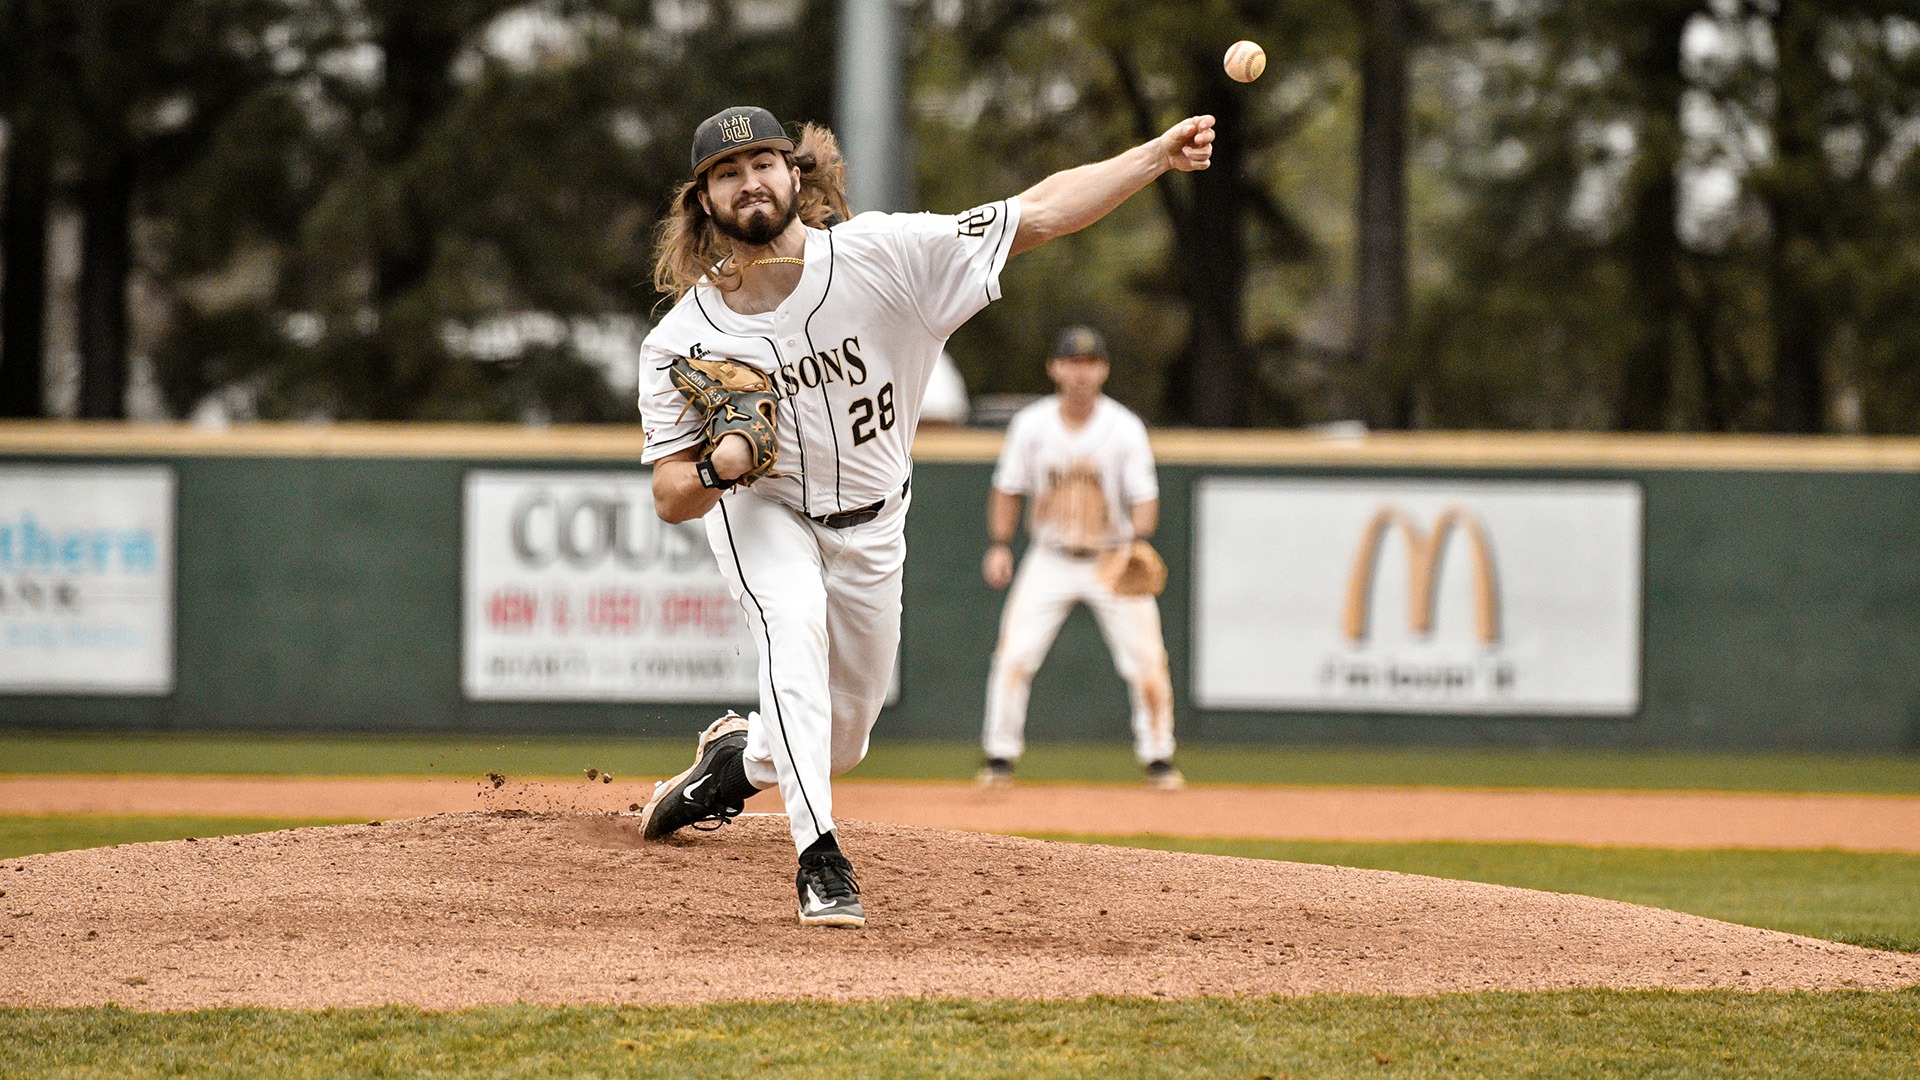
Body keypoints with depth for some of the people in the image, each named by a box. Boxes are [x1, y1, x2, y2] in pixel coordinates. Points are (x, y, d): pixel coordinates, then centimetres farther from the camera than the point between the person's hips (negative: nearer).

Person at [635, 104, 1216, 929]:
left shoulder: (880, 255, -26)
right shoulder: (682, 342, -23)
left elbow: (1039, 214, -26)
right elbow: (671, 501, -19)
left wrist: (1160, 154, -35)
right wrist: (717, 466, -42)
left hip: (870, 525, 2)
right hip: (760, 511, -2)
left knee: (842, 742, 11)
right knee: (793, 619, -34)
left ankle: (738, 757, 46)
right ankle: (819, 858, -29)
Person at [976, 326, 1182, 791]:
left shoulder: (1125, 428, -11)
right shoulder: (1031, 425, -6)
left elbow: (1144, 496, -11)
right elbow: (1008, 488, 5)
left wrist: (1138, 542, -29)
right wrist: (1000, 546, -6)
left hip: (1113, 559, -1)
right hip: (1050, 560, 1)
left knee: (1147, 660, -9)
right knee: (1014, 655, -10)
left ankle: (1158, 760, 5)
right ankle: (999, 759, 1)